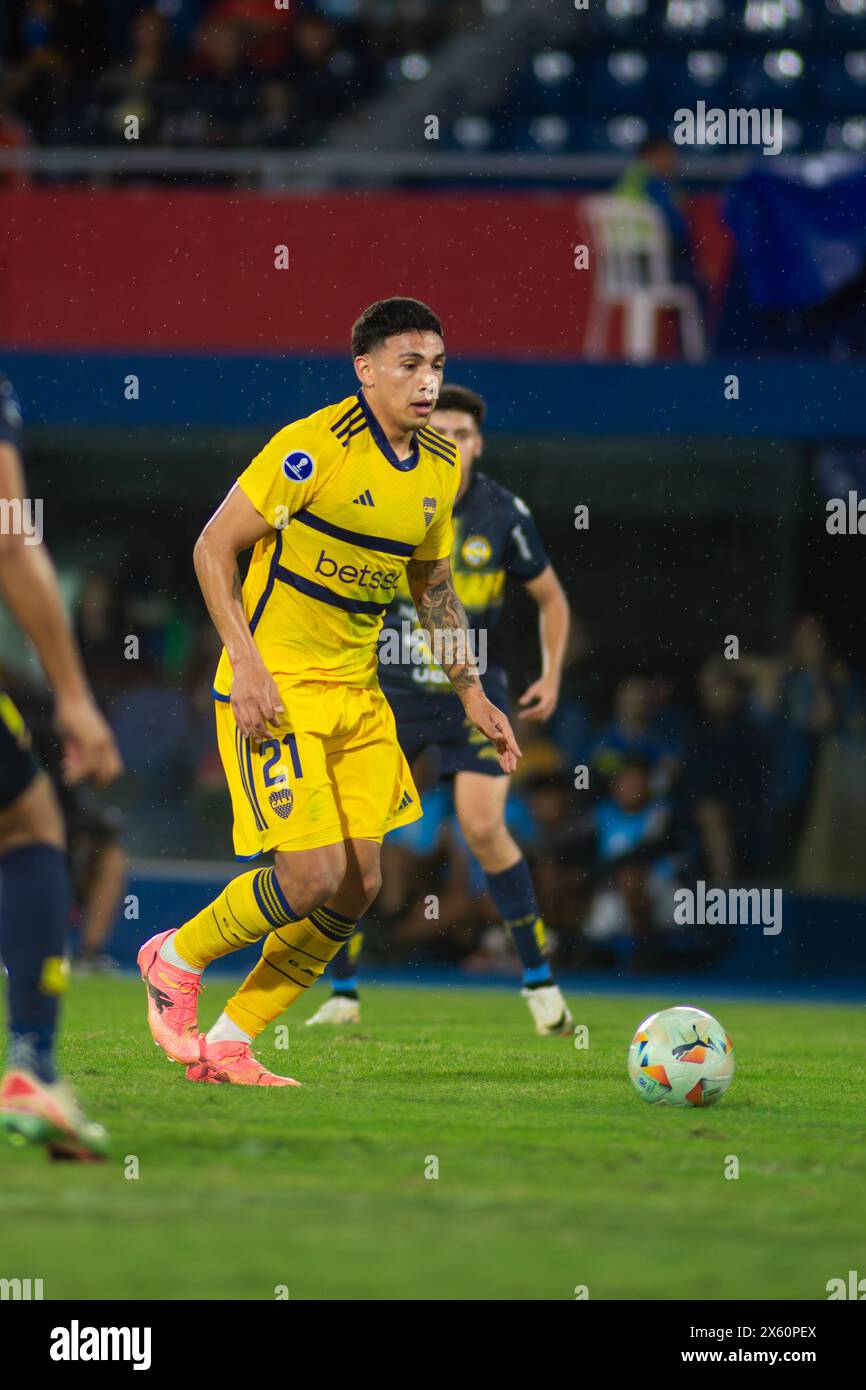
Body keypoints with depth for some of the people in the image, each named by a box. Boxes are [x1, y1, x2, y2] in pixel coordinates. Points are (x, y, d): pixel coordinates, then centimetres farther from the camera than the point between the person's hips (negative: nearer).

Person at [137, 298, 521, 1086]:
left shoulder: (440, 467, 7)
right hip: (276, 688, -8)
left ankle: (228, 1046, 13)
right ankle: (176, 960, 11)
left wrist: (472, 694, 15)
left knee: (360, 885, 1)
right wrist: (247, 665, -21)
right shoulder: (317, 446, -16)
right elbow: (214, 548, -14)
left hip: (356, 691, 8)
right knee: (314, 874, -16)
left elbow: (432, 585, 22)